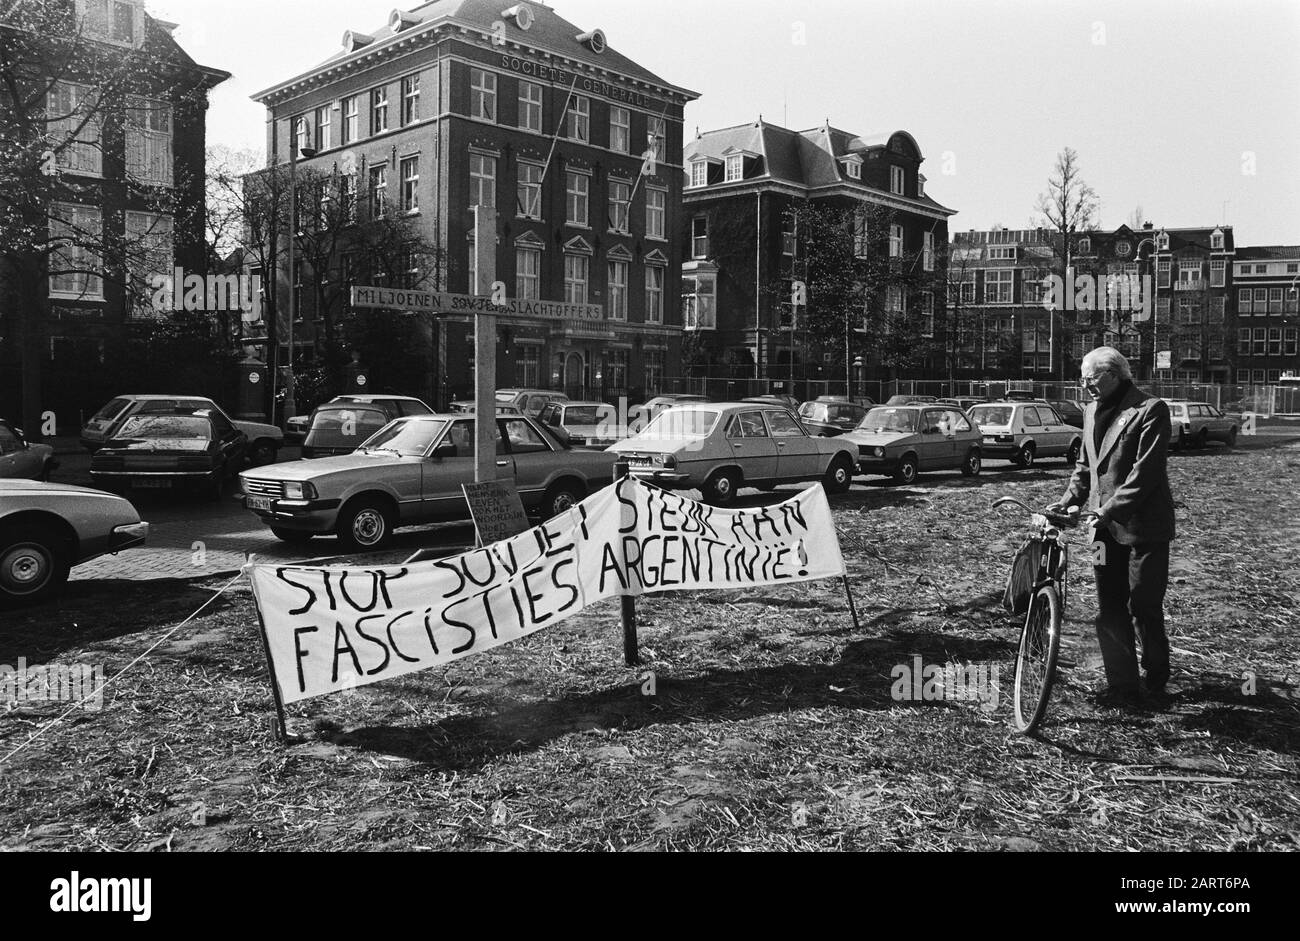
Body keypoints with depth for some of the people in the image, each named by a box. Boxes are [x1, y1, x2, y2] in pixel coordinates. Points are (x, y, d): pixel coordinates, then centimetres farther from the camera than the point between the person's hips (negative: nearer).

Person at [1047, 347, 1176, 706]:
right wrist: (1069, 500, 5)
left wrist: (1111, 510, -23)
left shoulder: (1150, 410, -11)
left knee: (1145, 607, 4)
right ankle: (1122, 685, 12)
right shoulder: (1092, 411, 12)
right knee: (1109, 610, 5)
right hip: (1105, 525, 6)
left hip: (1142, 525, -6)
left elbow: (1145, 470, -18)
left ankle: (1156, 677, 27)